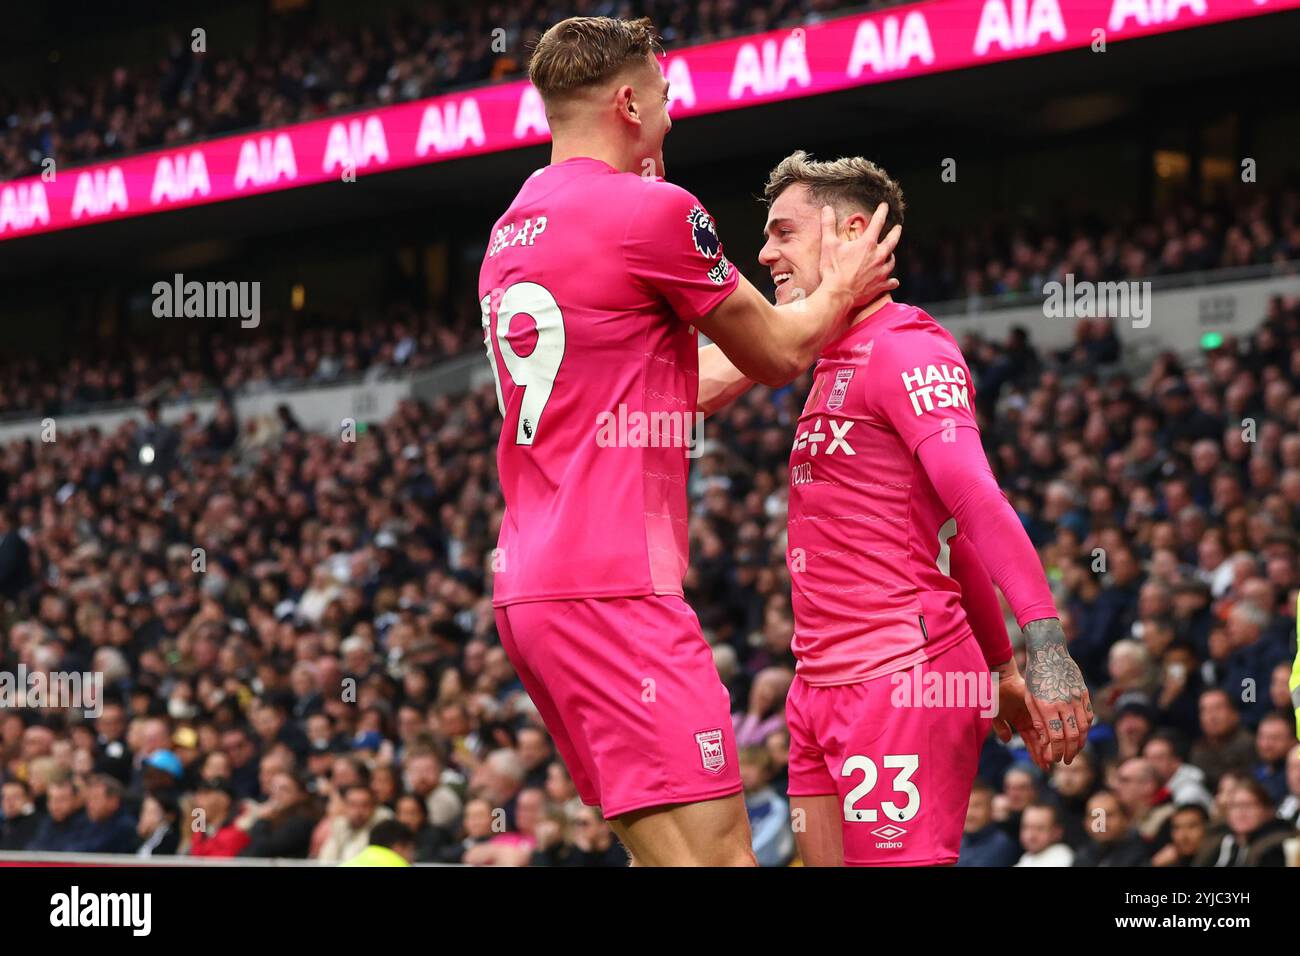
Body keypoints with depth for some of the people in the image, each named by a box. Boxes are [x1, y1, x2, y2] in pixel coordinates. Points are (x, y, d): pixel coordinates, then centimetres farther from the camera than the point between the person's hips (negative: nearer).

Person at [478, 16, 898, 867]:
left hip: (528, 583, 9)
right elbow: (778, 355, 4)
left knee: (671, 853, 12)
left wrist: (814, 312, 34)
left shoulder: (511, 232, 18)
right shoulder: (653, 209, -8)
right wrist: (840, 292, 25)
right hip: (615, 585, -9)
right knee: (718, 854, -11)